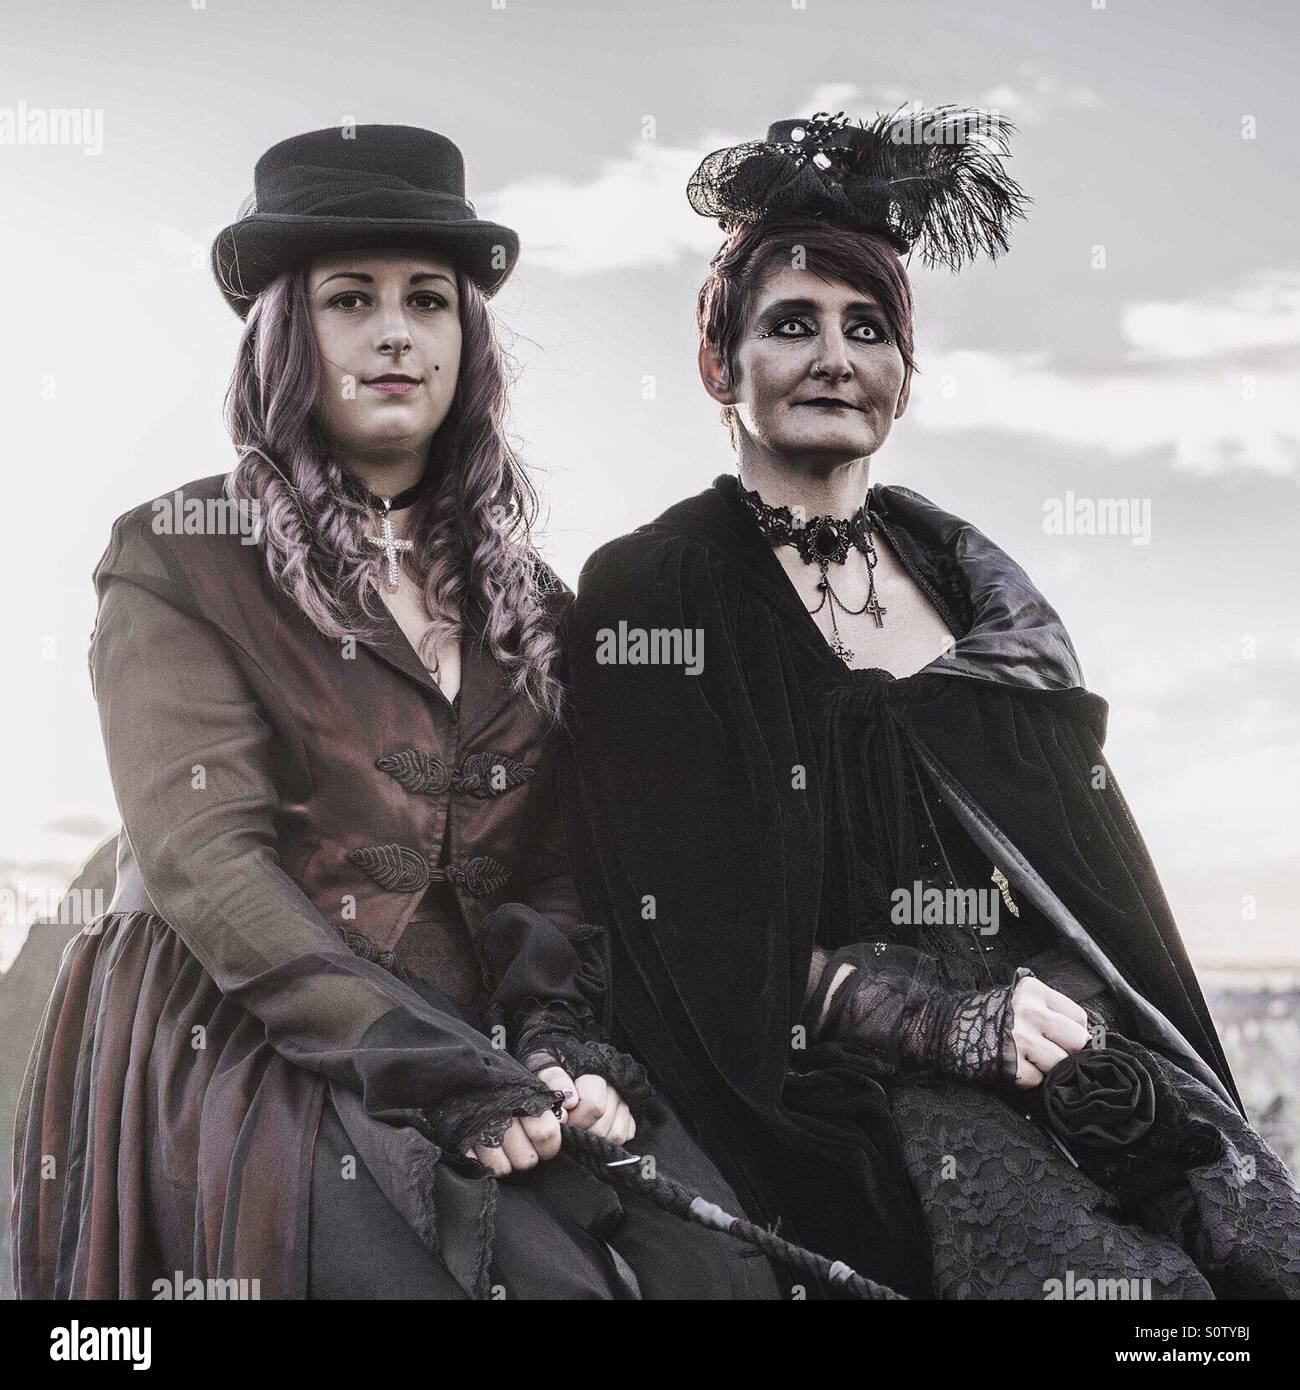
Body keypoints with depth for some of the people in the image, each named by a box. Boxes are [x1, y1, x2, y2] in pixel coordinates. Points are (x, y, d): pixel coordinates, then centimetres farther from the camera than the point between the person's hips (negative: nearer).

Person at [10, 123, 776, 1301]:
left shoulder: (525, 595, 17)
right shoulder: (179, 558, 1)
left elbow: (554, 866, 12)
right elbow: (203, 860, -10)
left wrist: (562, 1046, -9)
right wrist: (451, 1077, -19)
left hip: (484, 1050, 5)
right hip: (250, 1050, -4)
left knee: (709, 1255, -21)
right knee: (544, 1269, -28)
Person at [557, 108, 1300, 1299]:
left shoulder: (968, 575, 16)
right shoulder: (653, 595, 0)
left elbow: (1102, 870, 16)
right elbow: (701, 927, -6)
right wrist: (943, 1022, -14)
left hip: (1086, 1040, 5)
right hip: (855, 1075, -5)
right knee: (1135, 1284, -25)